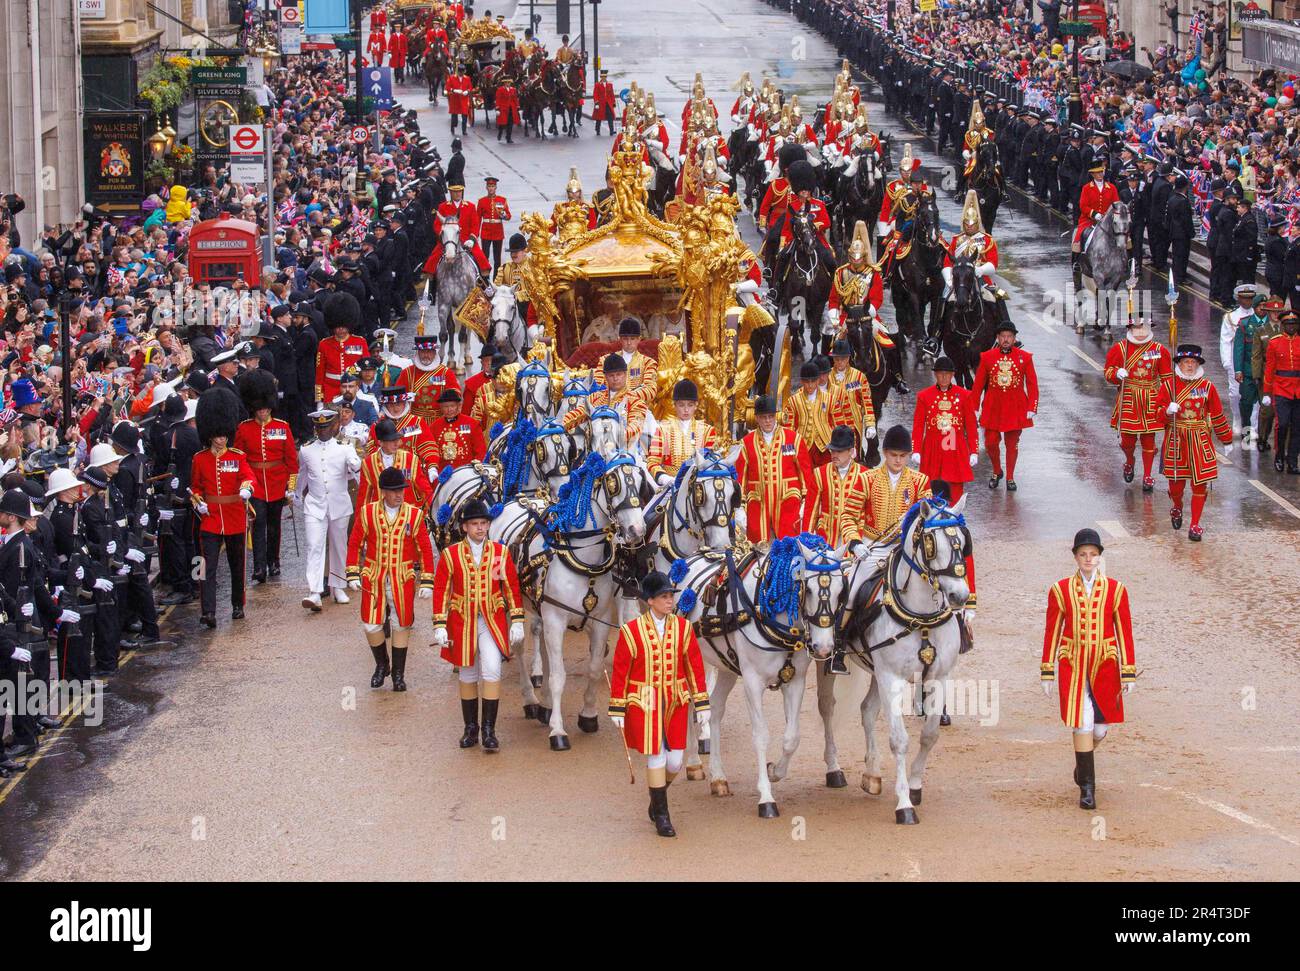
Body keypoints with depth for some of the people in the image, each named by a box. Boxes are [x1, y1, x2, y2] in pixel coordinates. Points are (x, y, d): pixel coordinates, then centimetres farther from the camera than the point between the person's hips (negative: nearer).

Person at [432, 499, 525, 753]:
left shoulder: (501, 552, 0)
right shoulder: (450, 555, -2)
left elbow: (512, 588, 4)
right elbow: (441, 591, -1)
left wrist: (517, 623, 1)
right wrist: (440, 627, -5)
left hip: (493, 622, 0)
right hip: (462, 623, 0)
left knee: (492, 671, -14)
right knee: (468, 676, 10)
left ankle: (489, 730, -8)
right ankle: (471, 729, 23)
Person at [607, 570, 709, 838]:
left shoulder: (683, 628, 1)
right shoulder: (631, 631, -9)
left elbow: (695, 667, 6)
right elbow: (620, 671, -4)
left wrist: (702, 704, 5)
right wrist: (617, 710, -3)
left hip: (675, 704, 3)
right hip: (644, 703, -3)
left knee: (674, 761, 4)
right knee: (656, 758, 0)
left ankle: (657, 801, 32)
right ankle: (661, 815, 14)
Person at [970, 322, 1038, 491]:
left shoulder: (1024, 358, -2)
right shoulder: (987, 357, -1)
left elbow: (1032, 385, 0)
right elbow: (978, 384, 3)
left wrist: (1032, 408, -7)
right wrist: (973, 407, 1)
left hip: (1016, 409, -1)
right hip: (993, 408, 1)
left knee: (1012, 443, 6)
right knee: (991, 442, 0)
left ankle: (1010, 478, 18)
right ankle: (996, 472, 24)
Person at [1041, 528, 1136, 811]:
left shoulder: (1115, 590, 1)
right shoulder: (1060, 590, -1)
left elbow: (1124, 632, 2)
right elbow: (1052, 632, 3)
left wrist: (1128, 673, 0)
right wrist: (1047, 672, 2)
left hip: (1105, 666, 1)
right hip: (1072, 666, -1)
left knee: (1100, 727, 7)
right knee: (1082, 724, -7)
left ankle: (1083, 762, 39)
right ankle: (1087, 787, 1)